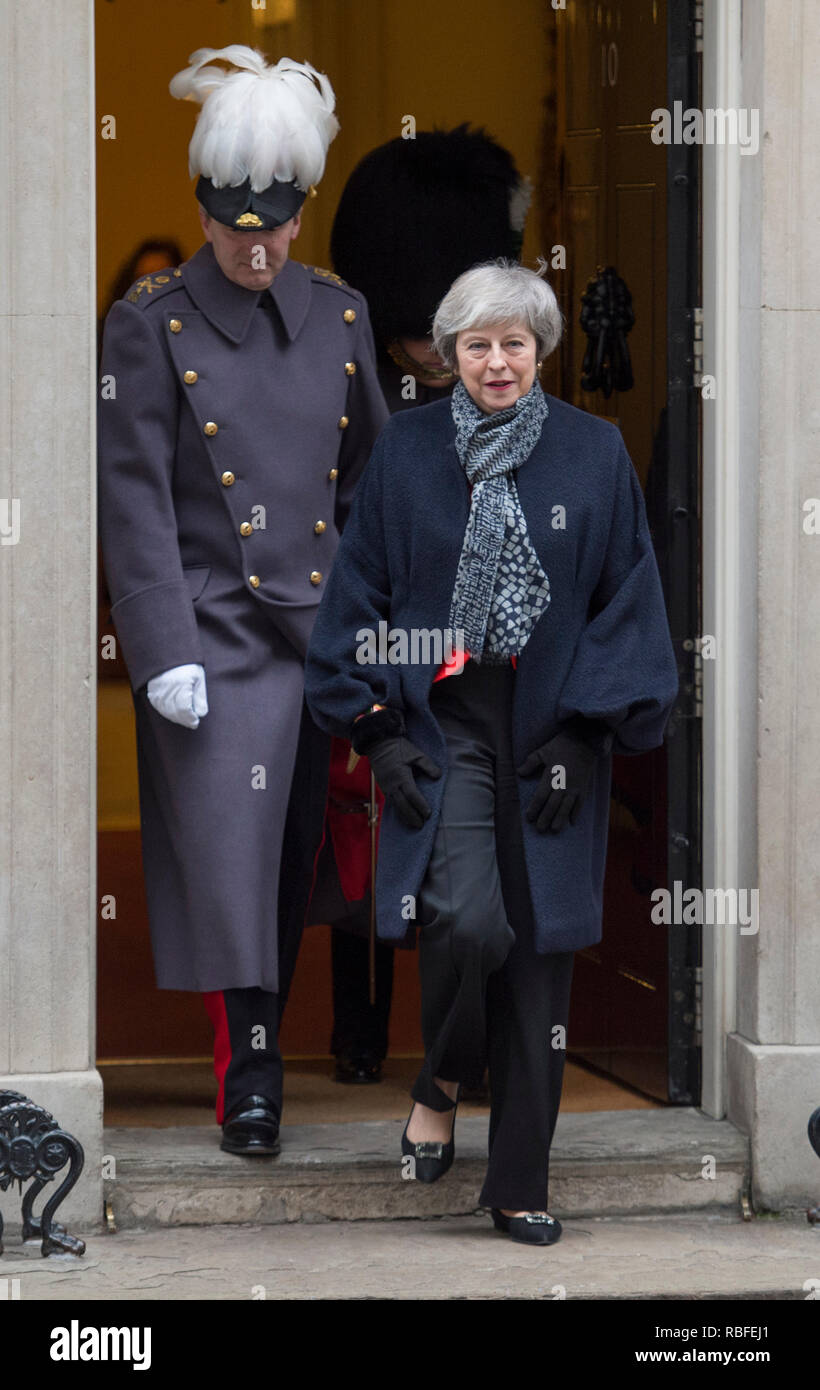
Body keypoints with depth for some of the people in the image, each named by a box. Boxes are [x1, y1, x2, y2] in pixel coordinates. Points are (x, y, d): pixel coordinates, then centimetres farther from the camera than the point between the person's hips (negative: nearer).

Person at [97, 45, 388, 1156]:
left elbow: (373, 481, 14)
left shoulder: (339, 317, 7)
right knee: (228, 839, -10)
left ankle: (264, 1048, 21)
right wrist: (163, 653, -14)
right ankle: (247, 1068, -4)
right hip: (214, 633, -4)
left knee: (293, 849, 8)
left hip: (321, 623, 4)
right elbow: (136, 502, -8)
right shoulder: (152, 325, -5)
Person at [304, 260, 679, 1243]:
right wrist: (378, 730, -3)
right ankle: (439, 1085, 9)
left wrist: (588, 731, -5)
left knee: (536, 958, 2)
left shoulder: (595, 453, 3)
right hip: (442, 728, -1)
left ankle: (519, 1180, 13)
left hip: (553, 742, 1)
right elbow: (360, 593, 5)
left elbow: (627, 600, 3)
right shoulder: (405, 450, 3)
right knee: (467, 921, -22)